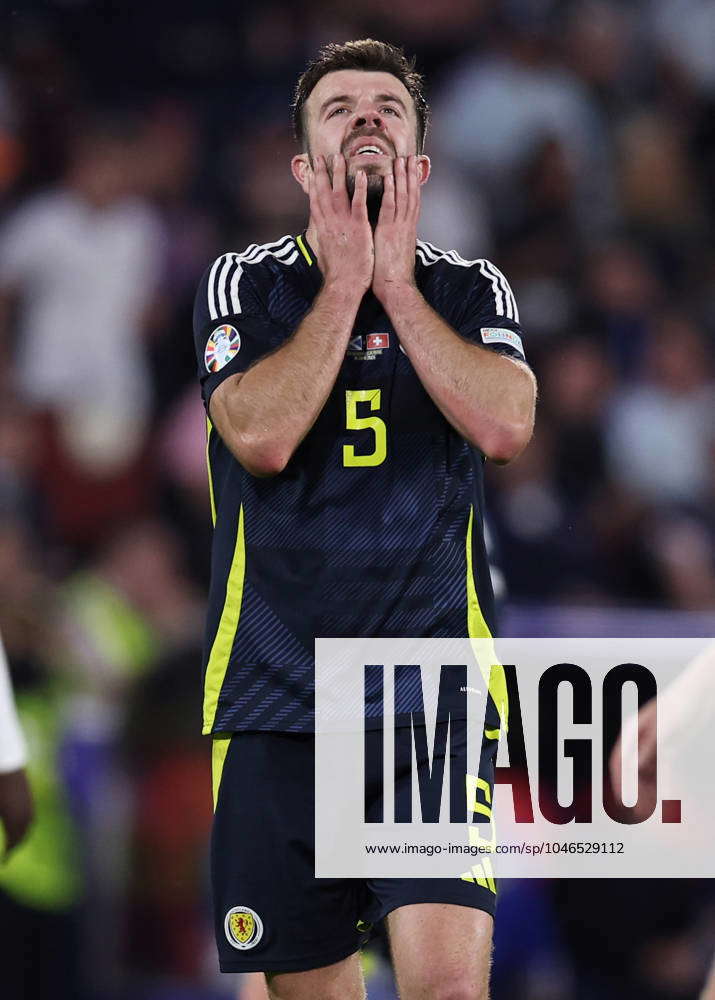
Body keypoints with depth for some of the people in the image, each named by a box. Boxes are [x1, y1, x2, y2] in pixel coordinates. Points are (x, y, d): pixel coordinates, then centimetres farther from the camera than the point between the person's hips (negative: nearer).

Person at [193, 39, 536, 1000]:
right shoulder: (245, 282, 6)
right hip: (275, 688, 1)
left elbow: (504, 425, -11)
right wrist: (343, 282, -7)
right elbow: (262, 436, -12)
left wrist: (395, 283, -7)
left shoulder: (471, 289, 9)